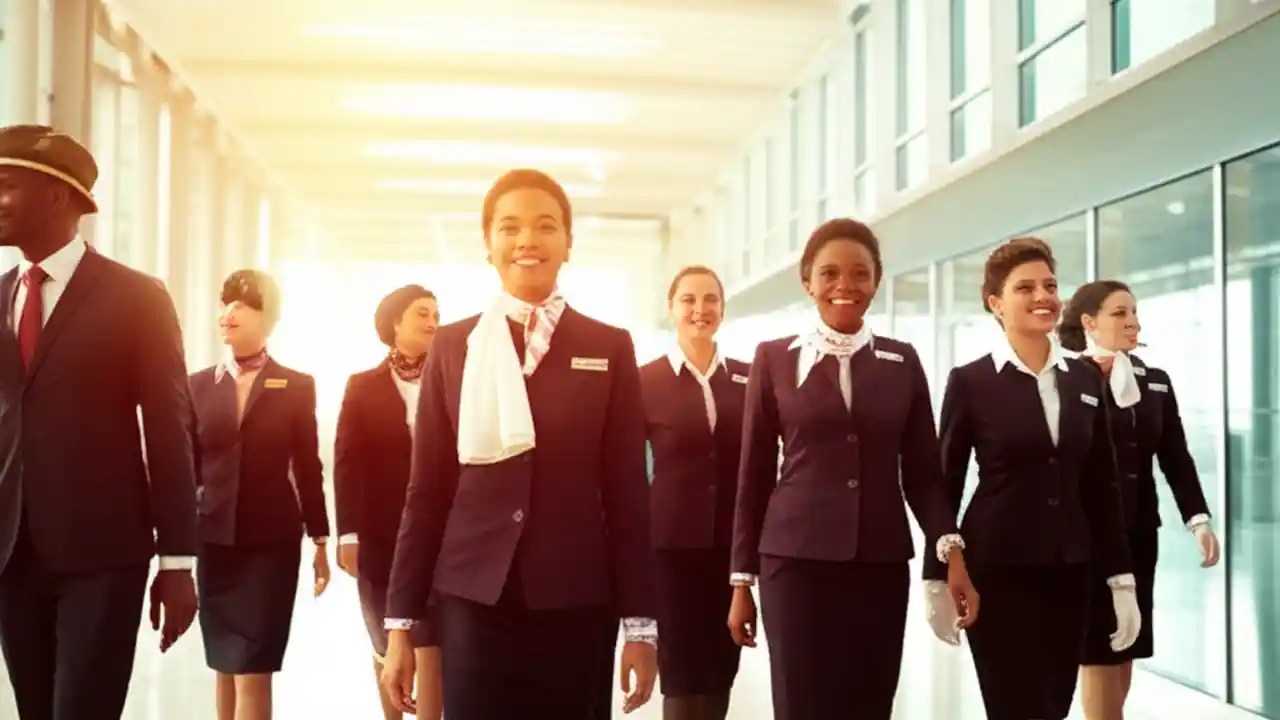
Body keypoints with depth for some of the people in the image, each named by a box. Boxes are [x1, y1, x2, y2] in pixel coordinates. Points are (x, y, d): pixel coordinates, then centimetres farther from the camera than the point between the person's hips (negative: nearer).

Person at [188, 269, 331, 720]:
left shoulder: (297, 386, 2)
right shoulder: (199, 385, 8)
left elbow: (308, 467, 3)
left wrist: (319, 540, 3)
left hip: (273, 538, -3)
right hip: (214, 538, 3)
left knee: (252, 669, -7)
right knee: (226, 666, 10)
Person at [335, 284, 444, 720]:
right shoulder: (363, 386, 6)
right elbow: (347, 462, 0)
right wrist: (348, 534, -8)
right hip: (381, 535, 1)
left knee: (430, 645, -6)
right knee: (387, 645, 12)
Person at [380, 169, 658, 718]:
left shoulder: (609, 348, 5)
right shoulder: (451, 347, 6)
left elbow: (627, 491, 3)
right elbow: (426, 490, 6)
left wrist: (640, 623, 0)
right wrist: (400, 621, 4)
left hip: (576, 605, 0)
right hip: (473, 601, 0)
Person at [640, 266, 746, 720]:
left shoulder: (747, 379, 7)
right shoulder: (646, 381, -2)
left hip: (733, 545, 3)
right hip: (673, 544, -3)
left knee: (721, 672, 12)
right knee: (682, 677, -1)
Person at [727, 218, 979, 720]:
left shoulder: (902, 362, 7)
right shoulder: (774, 358, 3)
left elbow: (922, 472, 7)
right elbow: (754, 475, 4)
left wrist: (951, 551, -8)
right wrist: (741, 580, 3)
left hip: (881, 565, 2)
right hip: (796, 562, -2)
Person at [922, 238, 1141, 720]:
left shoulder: (1085, 379, 8)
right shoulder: (971, 382, -5)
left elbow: (1101, 486, 9)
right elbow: (946, 485, -3)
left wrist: (1121, 580, 6)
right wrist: (938, 580, -5)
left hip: (1068, 572, 5)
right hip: (997, 571, -4)